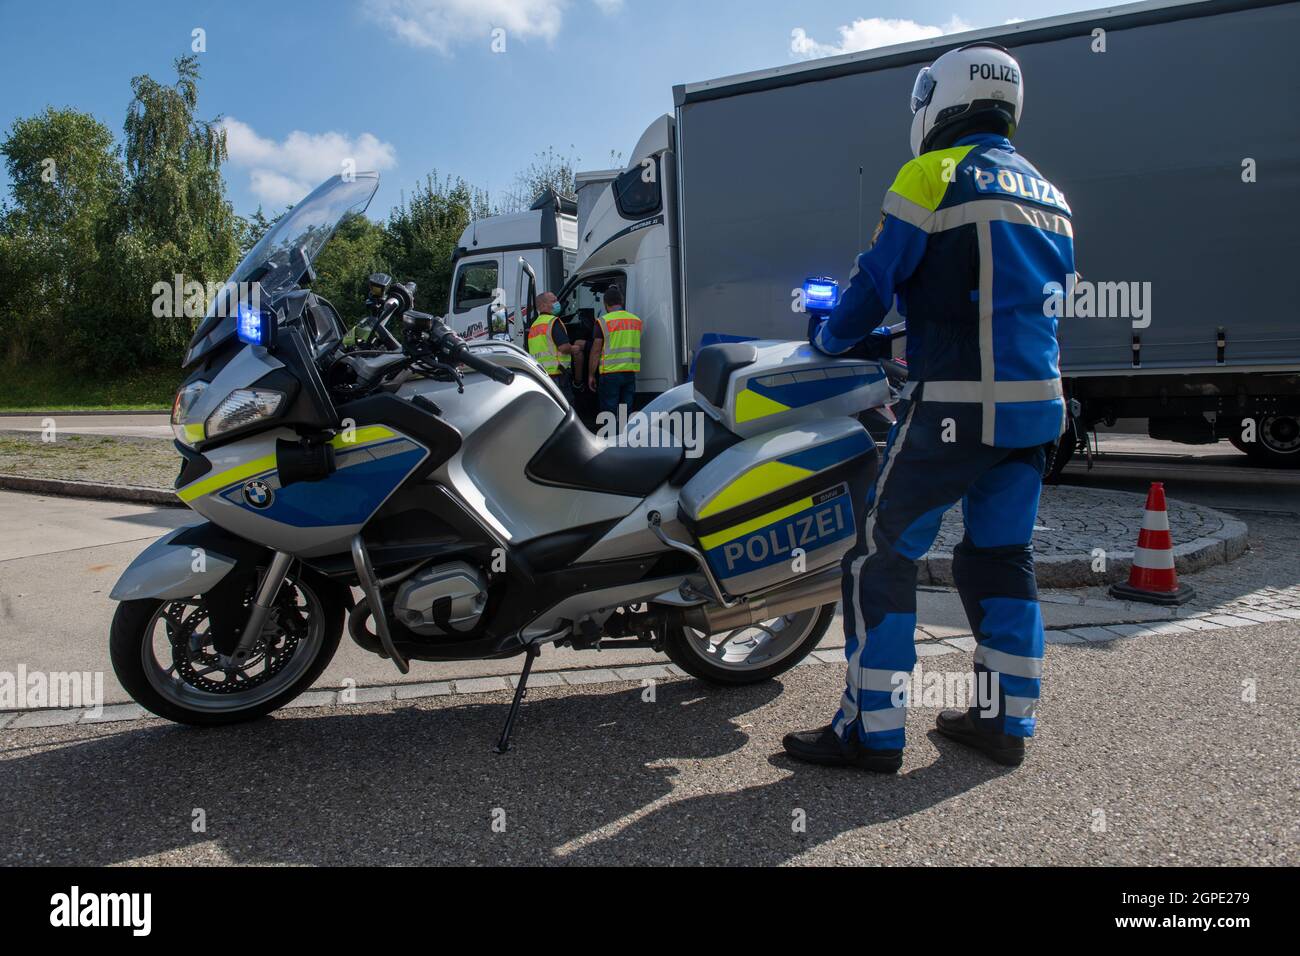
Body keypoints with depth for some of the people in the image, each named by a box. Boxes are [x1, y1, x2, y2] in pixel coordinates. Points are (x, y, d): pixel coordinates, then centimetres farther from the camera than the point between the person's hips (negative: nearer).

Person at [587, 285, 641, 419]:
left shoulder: (603, 321, -6)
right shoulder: (636, 320, 9)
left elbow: (596, 350, -6)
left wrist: (591, 375, 1)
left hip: (610, 373, -4)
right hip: (631, 372, 5)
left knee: (609, 412, 2)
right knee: (627, 413, 10)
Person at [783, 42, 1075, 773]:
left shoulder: (935, 175, -5)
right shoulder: (1049, 195, 18)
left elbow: (876, 281, -6)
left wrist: (833, 338, 15)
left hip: (956, 408, -8)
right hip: (1037, 407, 8)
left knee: (883, 556, -1)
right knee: (1001, 560, 16)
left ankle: (873, 731, 2)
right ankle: (1006, 720, 22)